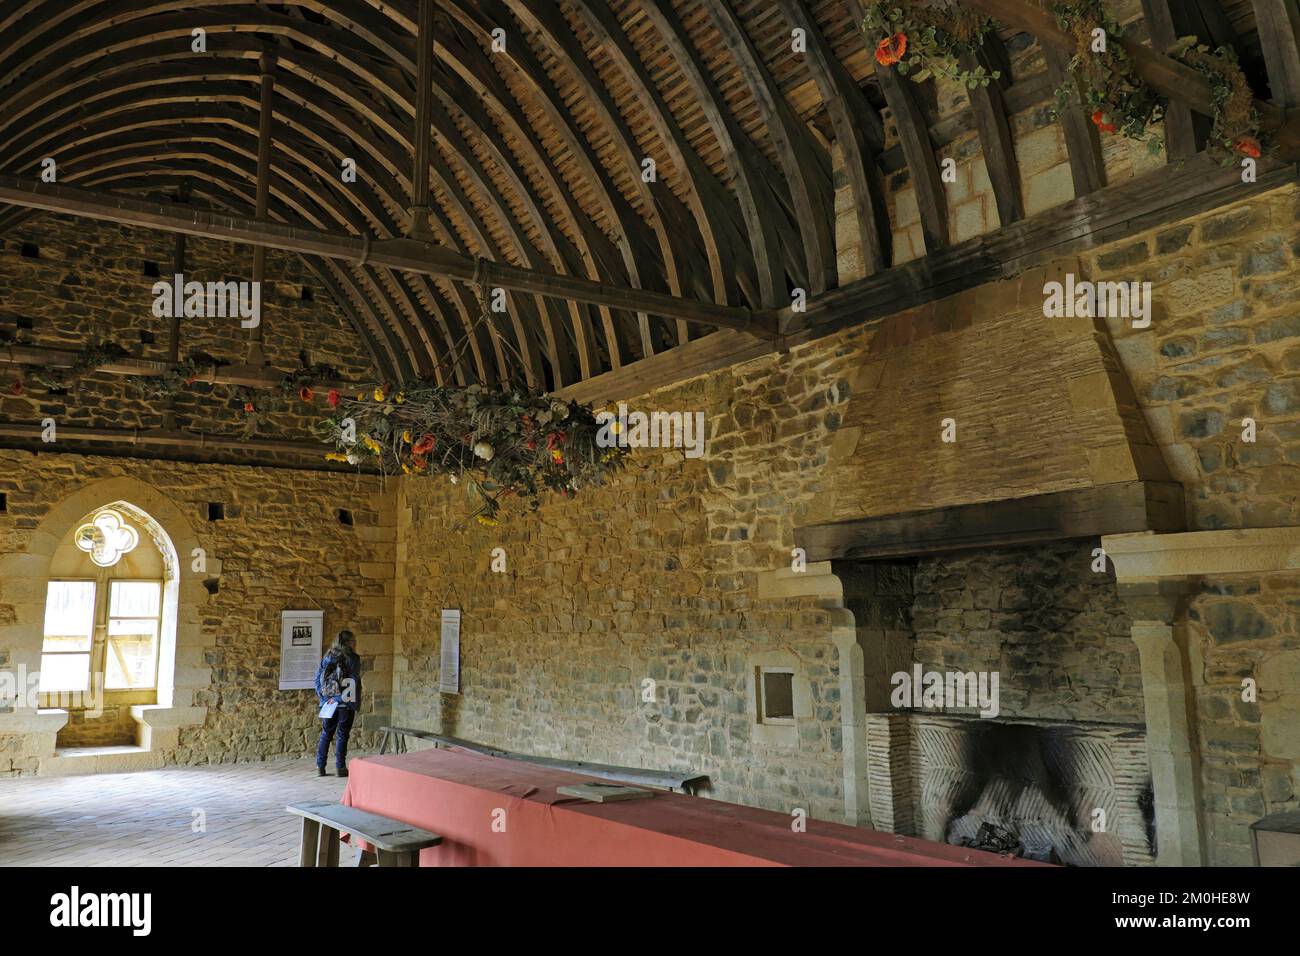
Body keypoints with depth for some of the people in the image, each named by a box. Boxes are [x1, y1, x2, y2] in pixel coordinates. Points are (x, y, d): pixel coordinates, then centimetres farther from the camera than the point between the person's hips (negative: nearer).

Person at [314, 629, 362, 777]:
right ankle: (341, 767, 6)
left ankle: (320, 766, 15)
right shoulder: (352, 659, -8)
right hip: (346, 704, -4)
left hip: (328, 703, 4)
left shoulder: (326, 658, 7)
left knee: (326, 734, 14)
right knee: (342, 735, 4)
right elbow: (355, 683, -15)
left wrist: (323, 696, 3)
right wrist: (340, 698, -11)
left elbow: (318, 679, 5)